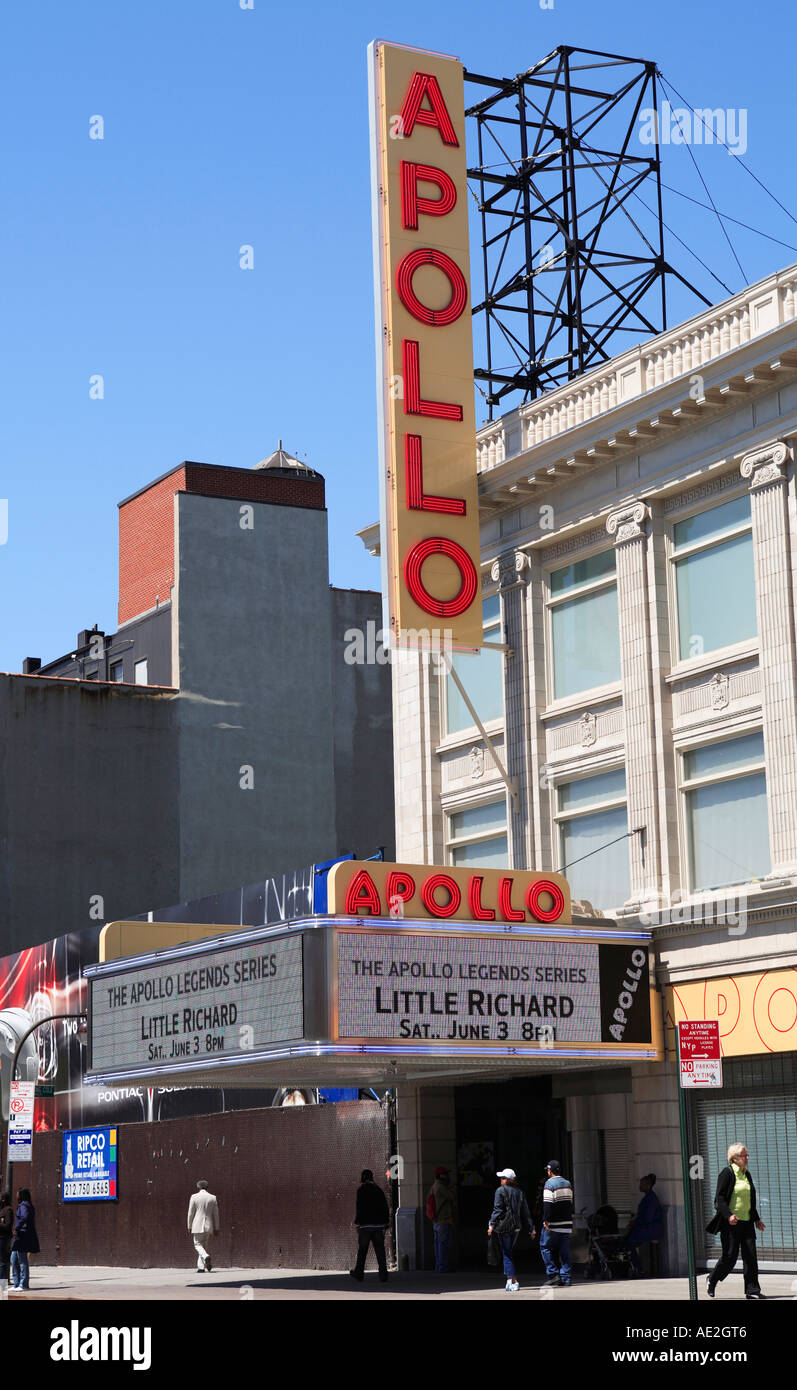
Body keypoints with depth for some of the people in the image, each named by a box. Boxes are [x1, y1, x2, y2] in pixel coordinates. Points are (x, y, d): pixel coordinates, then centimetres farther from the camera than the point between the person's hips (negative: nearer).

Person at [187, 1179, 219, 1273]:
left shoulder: (194, 1197, -5)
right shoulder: (213, 1198, 3)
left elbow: (191, 1213, -2)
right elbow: (216, 1215, 6)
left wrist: (189, 1226, 7)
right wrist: (216, 1228, 12)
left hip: (198, 1226, -3)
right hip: (209, 1226, 3)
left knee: (198, 1244, 4)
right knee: (206, 1246, 11)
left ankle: (206, 1256, -24)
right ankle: (201, 1267, 9)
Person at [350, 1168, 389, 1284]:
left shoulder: (361, 1189, -5)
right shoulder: (378, 1190, 10)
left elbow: (359, 1208, -12)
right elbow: (385, 1208, 11)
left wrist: (357, 1223, -9)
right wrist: (386, 1223, 15)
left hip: (366, 1225, -4)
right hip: (378, 1225, 4)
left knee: (362, 1250, 8)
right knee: (380, 1250, 3)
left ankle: (358, 1274, 16)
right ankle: (383, 1276, -2)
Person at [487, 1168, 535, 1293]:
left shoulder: (500, 1191, -6)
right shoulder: (520, 1192, 11)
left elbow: (498, 1210, -13)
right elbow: (525, 1212, 13)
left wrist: (492, 1225, -12)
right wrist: (531, 1229, 16)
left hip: (504, 1226, -6)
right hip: (516, 1227, 6)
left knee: (507, 1254, -3)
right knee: (508, 1253, 16)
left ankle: (513, 1280, -11)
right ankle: (509, 1279, 12)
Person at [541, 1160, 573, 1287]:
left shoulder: (550, 1183, -10)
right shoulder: (567, 1184, 14)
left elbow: (547, 1204, -19)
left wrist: (546, 1220, -20)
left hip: (553, 1225, -7)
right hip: (566, 1224, 7)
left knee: (545, 1247, 4)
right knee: (564, 1251, 7)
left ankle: (553, 1274, -3)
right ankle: (565, 1278, 5)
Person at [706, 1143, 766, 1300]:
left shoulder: (747, 1174, 13)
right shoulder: (727, 1173, -9)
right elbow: (720, 1198, -13)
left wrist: (756, 1219, 19)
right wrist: (729, 1215, -24)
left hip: (747, 1222, 6)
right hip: (731, 1222, -6)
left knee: (750, 1256, -1)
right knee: (730, 1256, -2)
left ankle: (752, 1290, 2)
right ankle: (712, 1280, 21)